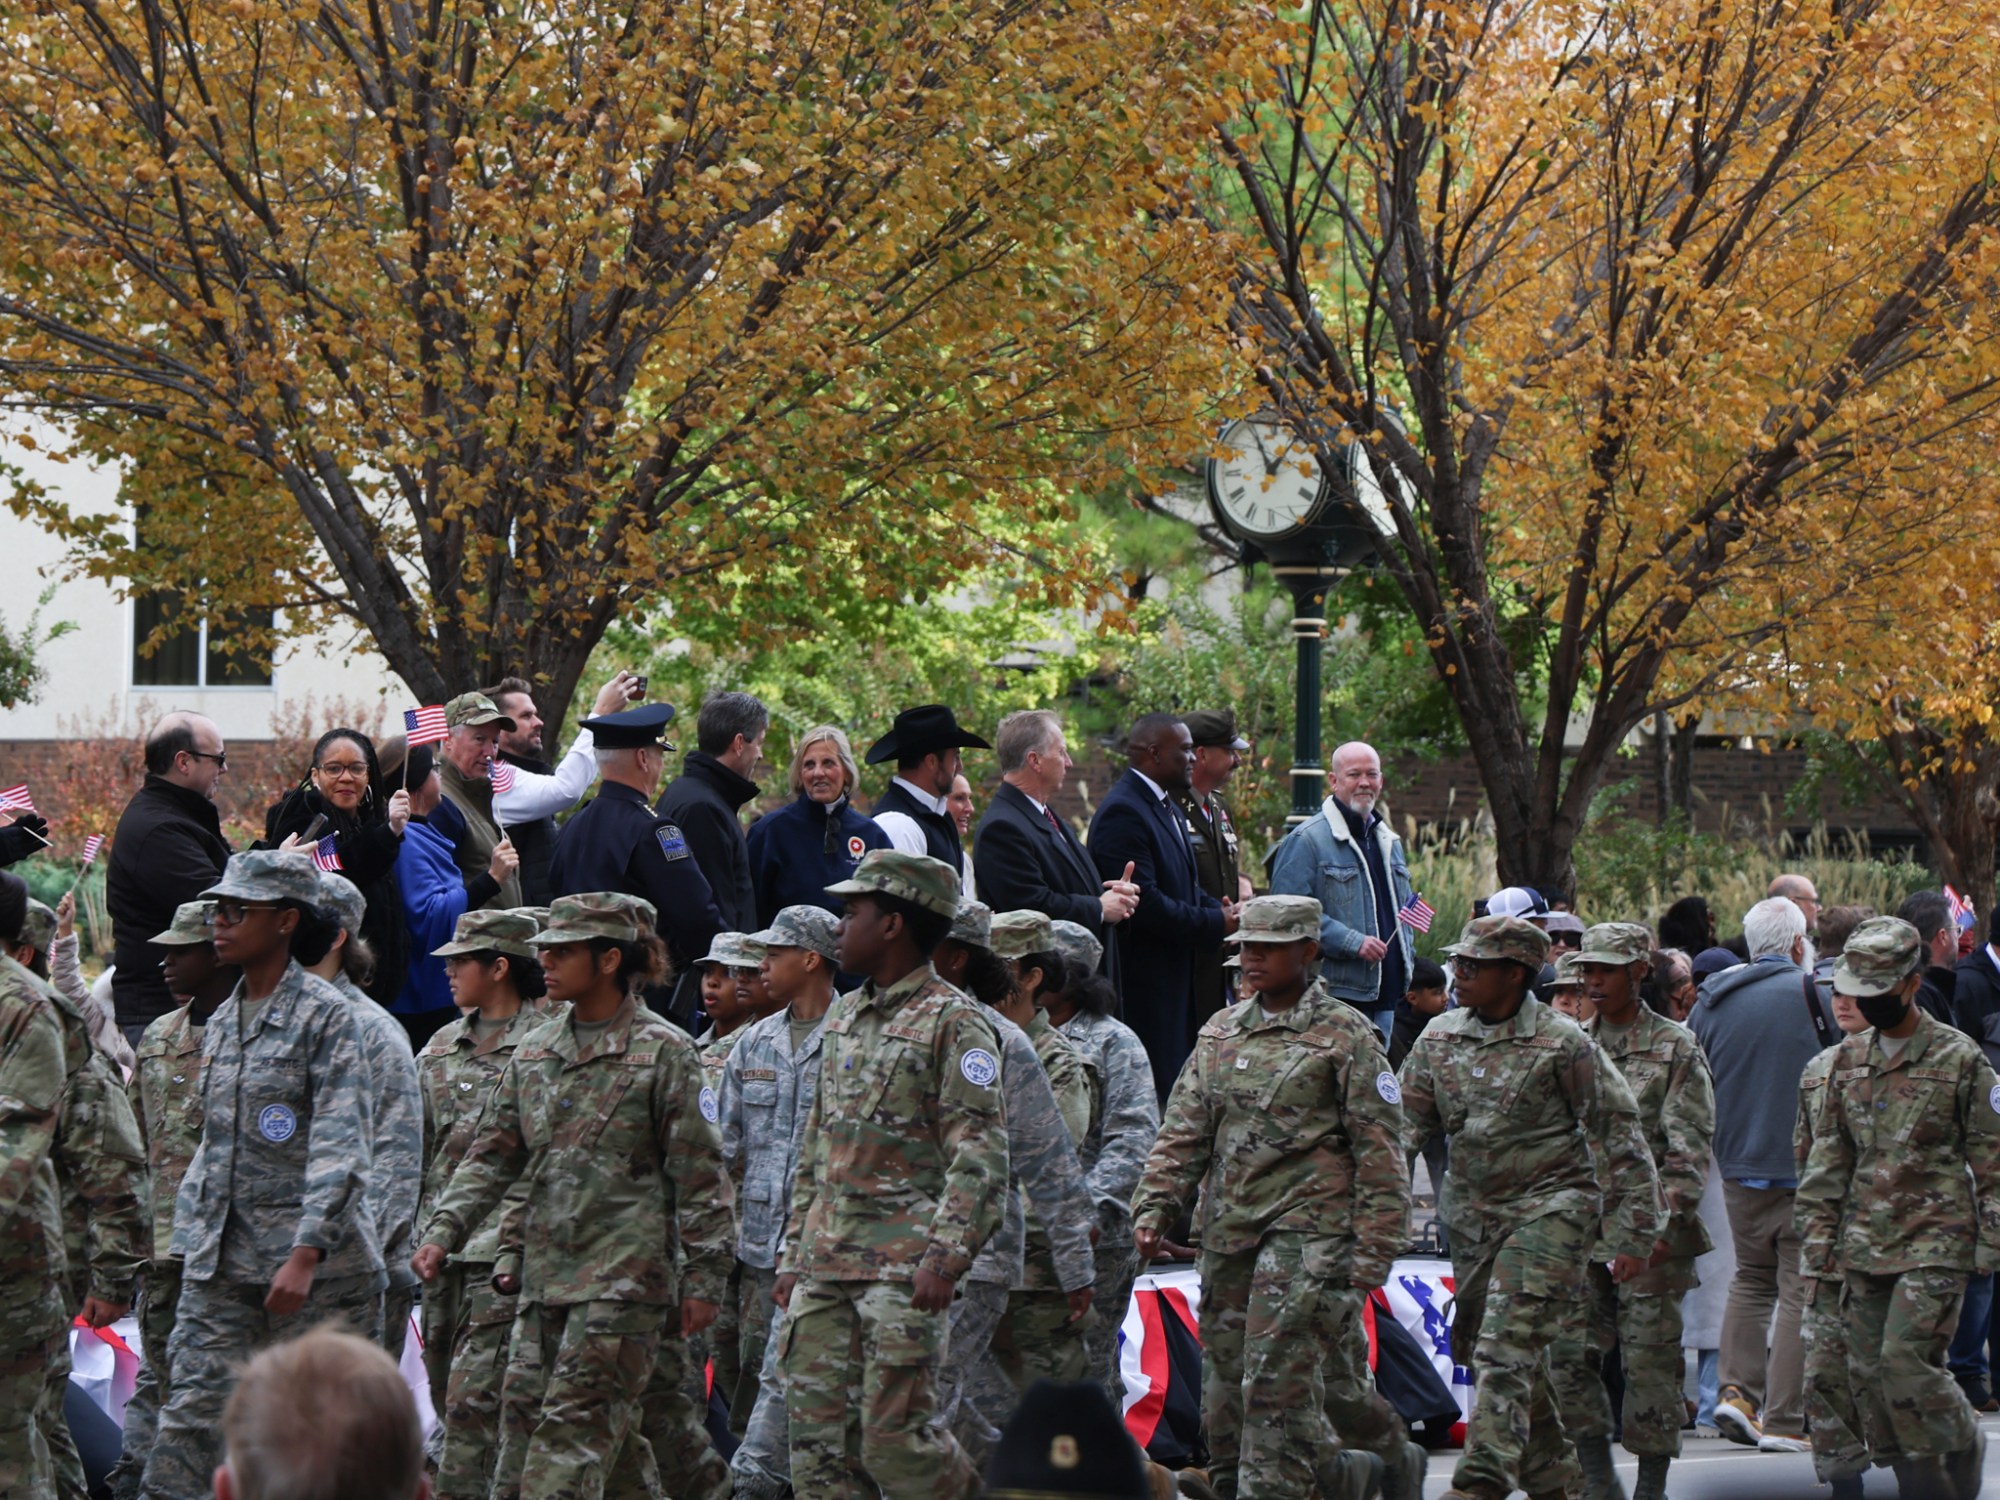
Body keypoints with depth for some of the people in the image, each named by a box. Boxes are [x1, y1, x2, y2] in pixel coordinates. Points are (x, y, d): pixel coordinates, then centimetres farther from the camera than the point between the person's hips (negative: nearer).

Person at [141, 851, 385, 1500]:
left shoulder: (326, 1014, -8)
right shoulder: (221, 1024, 15)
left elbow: (341, 1147, -15)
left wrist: (305, 1255, -23)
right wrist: (187, 1246, 15)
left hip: (319, 1269, -6)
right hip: (222, 1263, 6)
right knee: (192, 1410, -4)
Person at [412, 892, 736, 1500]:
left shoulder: (663, 1051, -5)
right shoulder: (534, 1053, 14)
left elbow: (699, 1175, -5)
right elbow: (492, 1155, 17)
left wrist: (703, 1278, -8)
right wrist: (444, 1231, 5)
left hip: (626, 1273, -7)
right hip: (547, 1275, 7)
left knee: (576, 1423, -12)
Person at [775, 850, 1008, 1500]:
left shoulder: (952, 1023, -6)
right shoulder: (843, 1019, 18)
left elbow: (981, 1154, -13)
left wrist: (945, 1256, -23)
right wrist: (794, 1256, 19)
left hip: (903, 1265, -7)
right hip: (825, 1264, 8)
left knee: (895, 1435, -10)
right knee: (816, 1435, 2)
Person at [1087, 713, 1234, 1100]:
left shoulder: (1165, 805, 17)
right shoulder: (1122, 813, -17)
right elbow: (1143, 904, -23)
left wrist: (1221, 909, 4)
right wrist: (1215, 923, -16)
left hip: (1176, 977, 10)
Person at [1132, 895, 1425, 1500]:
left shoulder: (1345, 1035, -1)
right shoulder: (1221, 1033, 16)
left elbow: (1378, 1149, -3)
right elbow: (1184, 1129, 14)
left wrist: (1372, 1251, -8)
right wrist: (1155, 1206, 0)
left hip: (1307, 1229, -6)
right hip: (1229, 1233, 6)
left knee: (1277, 1379, -14)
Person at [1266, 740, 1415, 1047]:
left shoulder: (1388, 842, 19)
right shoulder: (1306, 840, -8)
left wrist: (1405, 958, 14)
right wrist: (1353, 943, -20)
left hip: (1384, 998, 8)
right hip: (1336, 996, -8)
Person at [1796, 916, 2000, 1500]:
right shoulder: (1850, 1060, 11)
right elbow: (1829, 1155, 16)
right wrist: (1818, 1232, 9)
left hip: (1935, 1240, -6)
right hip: (1865, 1243, 6)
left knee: (1906, 1360, -16)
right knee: (1871, 1369, 3)